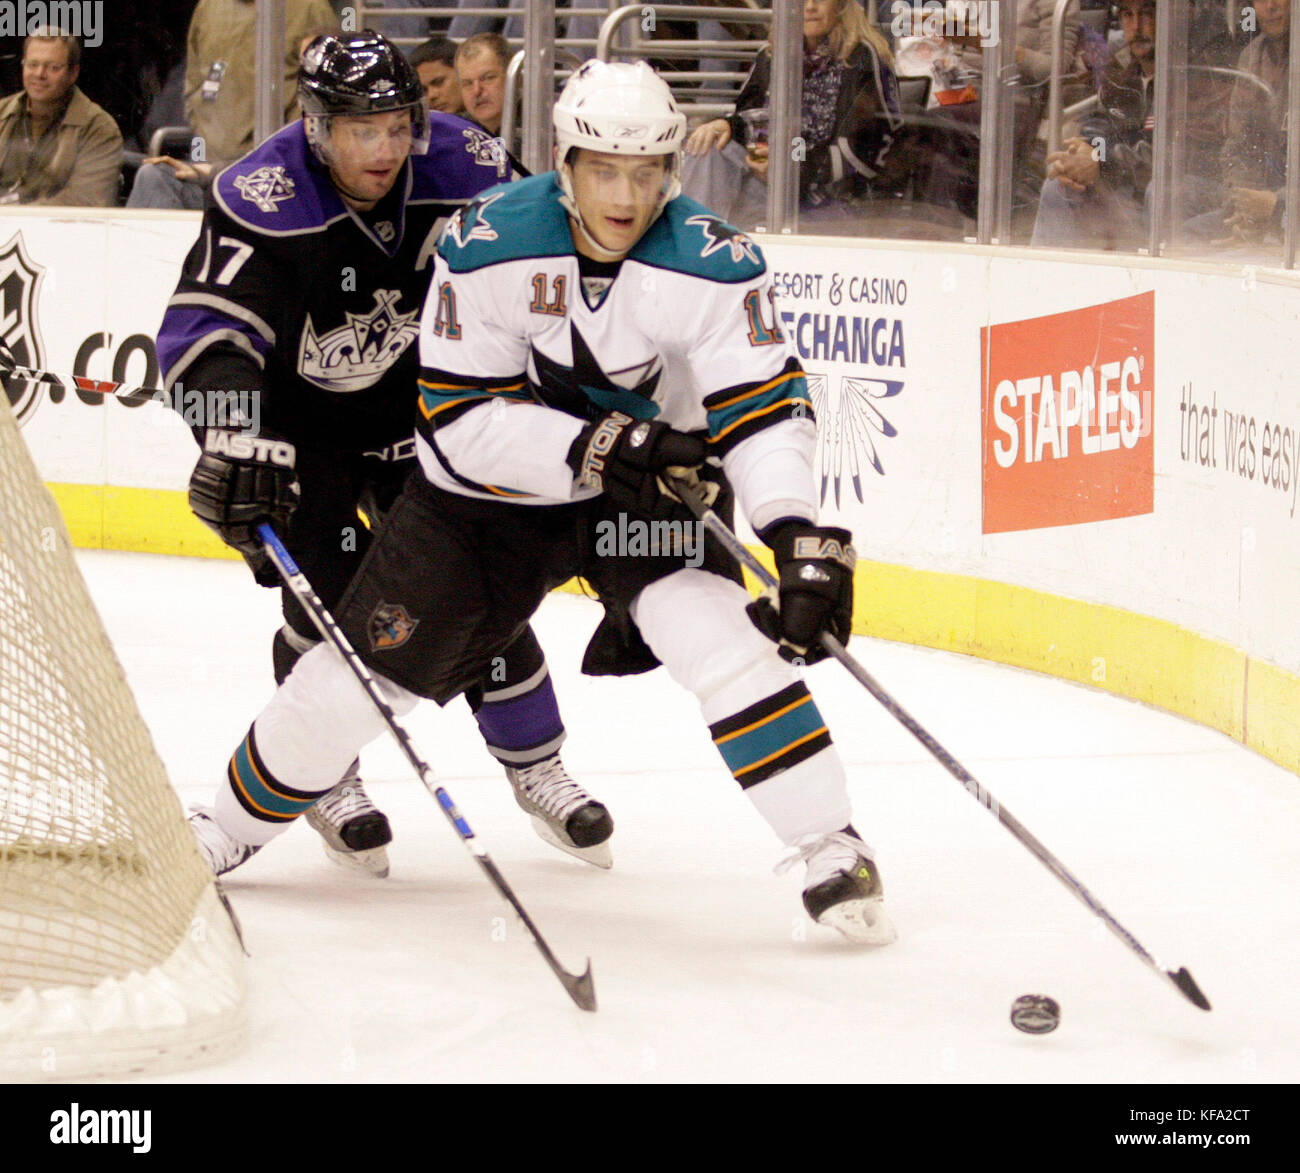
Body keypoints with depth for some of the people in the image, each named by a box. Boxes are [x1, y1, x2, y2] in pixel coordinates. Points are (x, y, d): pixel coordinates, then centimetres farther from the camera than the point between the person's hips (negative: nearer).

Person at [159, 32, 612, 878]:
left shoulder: (463, 170, -19)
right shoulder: (264, 201, -30)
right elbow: (207, 329, -39)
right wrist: (238, 442, -53)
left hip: (413, 410, 3)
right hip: (296, 419, -3)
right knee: (330, 595, -12)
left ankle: (536, 771, 17)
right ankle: (325, 780, 11)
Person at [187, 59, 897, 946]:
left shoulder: (713, 265, -22)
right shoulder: (487, 245, -22)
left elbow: (763, 407, -24)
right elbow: (462, 415, -20)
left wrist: (800, 535, -39)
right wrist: (598, 447, -32)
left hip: (649, 492, -1)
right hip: (494, 489, 1)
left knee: (718, 634, -26)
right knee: (361, 673, 3)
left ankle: (831, 848, -17)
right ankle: (231, 830, 27)